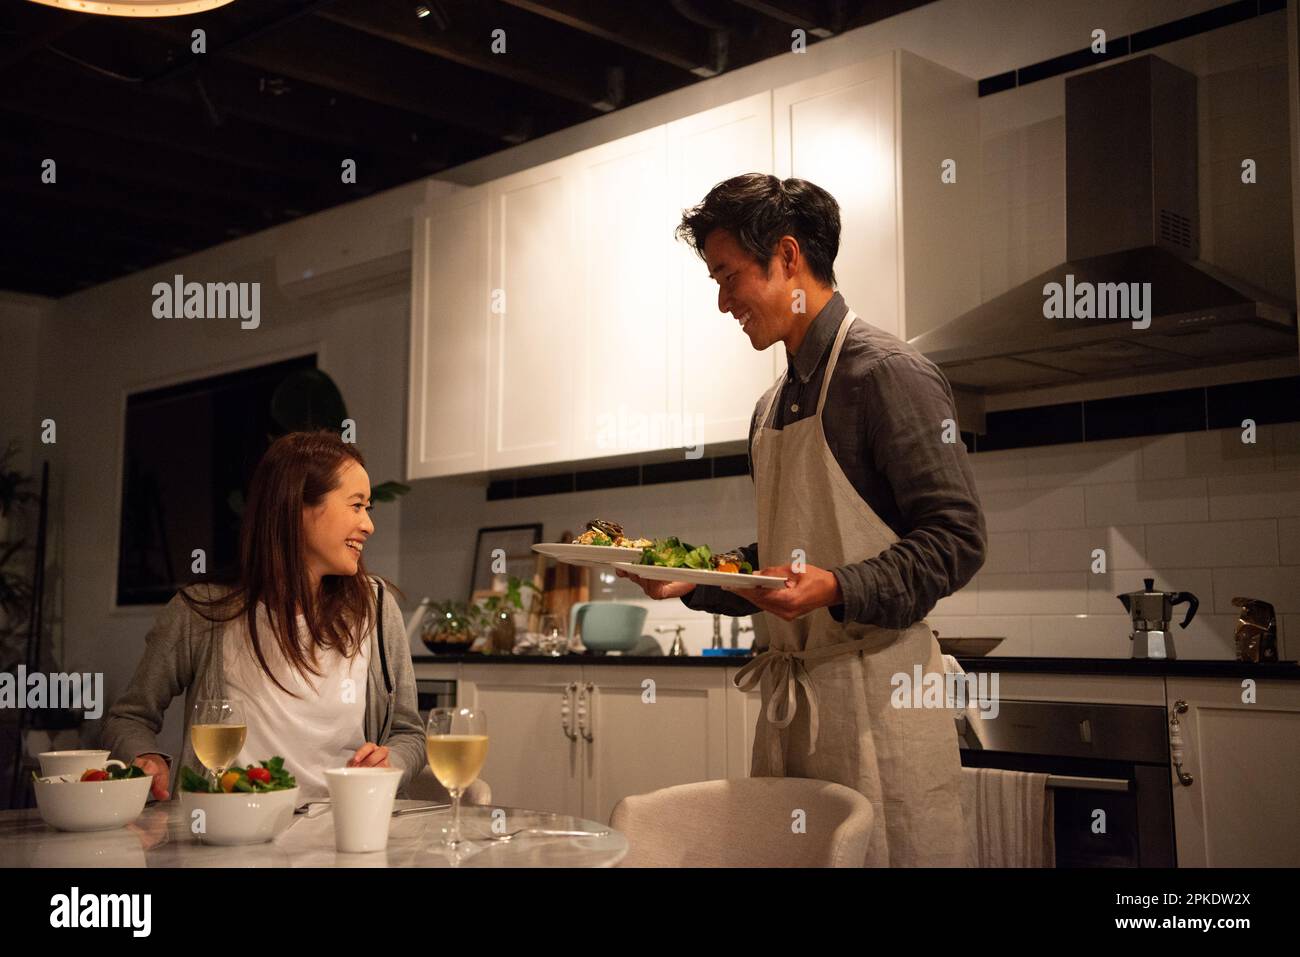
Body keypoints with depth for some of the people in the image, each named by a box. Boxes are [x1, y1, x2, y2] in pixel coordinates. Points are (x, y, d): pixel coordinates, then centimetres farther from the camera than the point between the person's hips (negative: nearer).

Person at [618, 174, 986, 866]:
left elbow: (957, 541, -15)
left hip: (875, 690, -8)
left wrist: (837, 589, -27)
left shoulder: (889, 374, -10)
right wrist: (693, 580, 8)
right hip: (788, 703, 8)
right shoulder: (772, 407, 16)